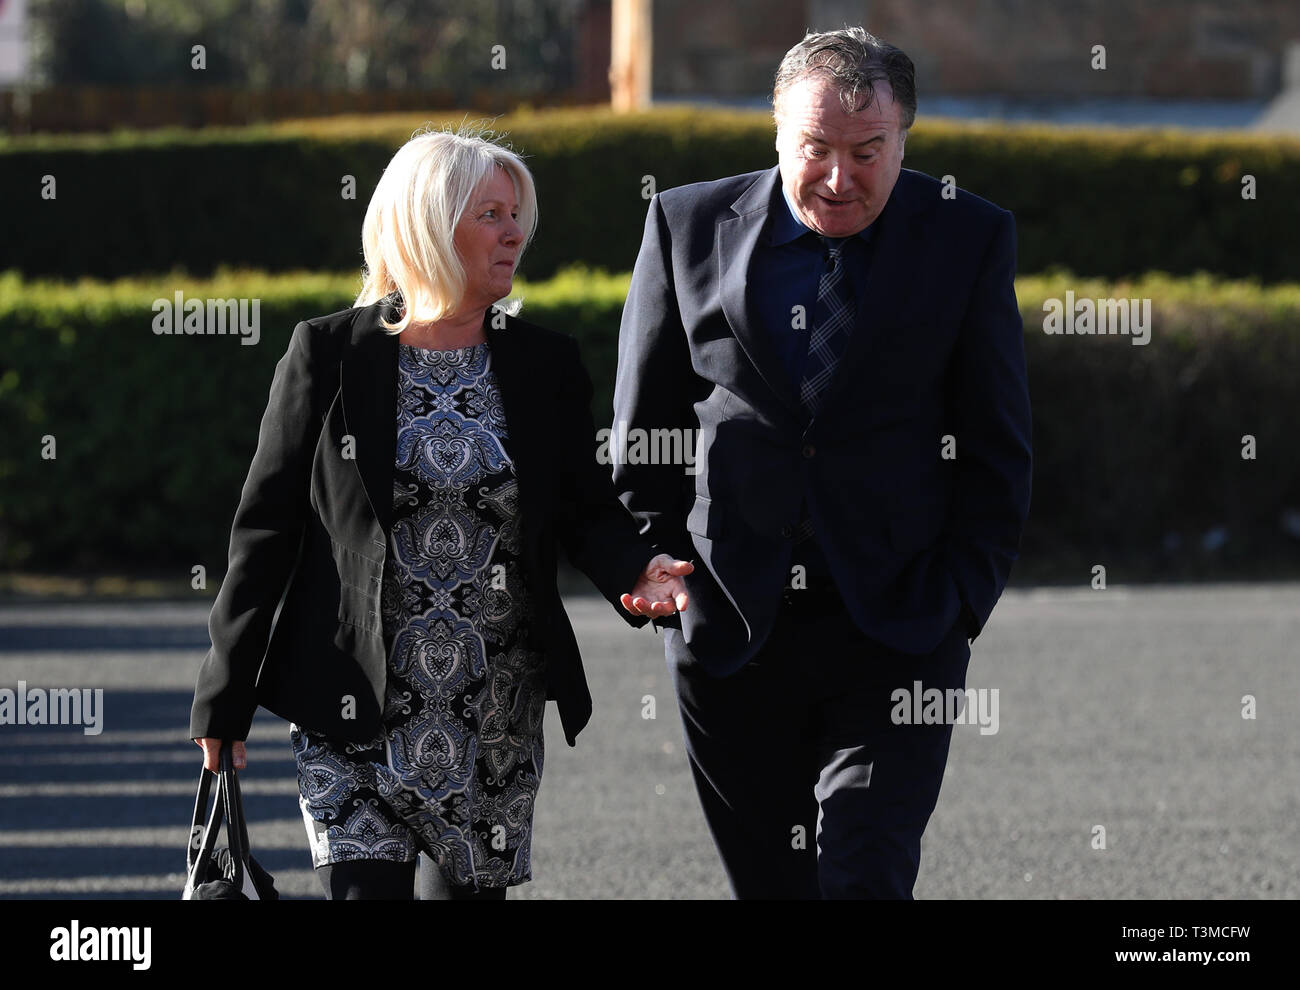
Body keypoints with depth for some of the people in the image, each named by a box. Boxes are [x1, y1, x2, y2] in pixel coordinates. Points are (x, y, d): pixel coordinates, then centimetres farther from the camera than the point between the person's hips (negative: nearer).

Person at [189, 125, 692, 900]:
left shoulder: (546, 365, 6)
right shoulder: (329, 356, -3)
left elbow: (588, 510, 9)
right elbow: (267, 525, -1)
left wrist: (635, 573, -15)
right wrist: (226, 694, -1)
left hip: (497, 718, 3)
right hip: (357, 714, -3)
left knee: (473, 889, 8)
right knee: (365, 884, -12)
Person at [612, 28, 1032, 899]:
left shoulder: (970, 239, 1)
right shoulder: (690, 226, 4)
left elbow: (998, 446, 4)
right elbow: (641, 432, 11)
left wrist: (960, 599, -5)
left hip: (894, 629, -2)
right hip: (729, 635, 2)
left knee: (866, 878, -14)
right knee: (771, 882, 9)